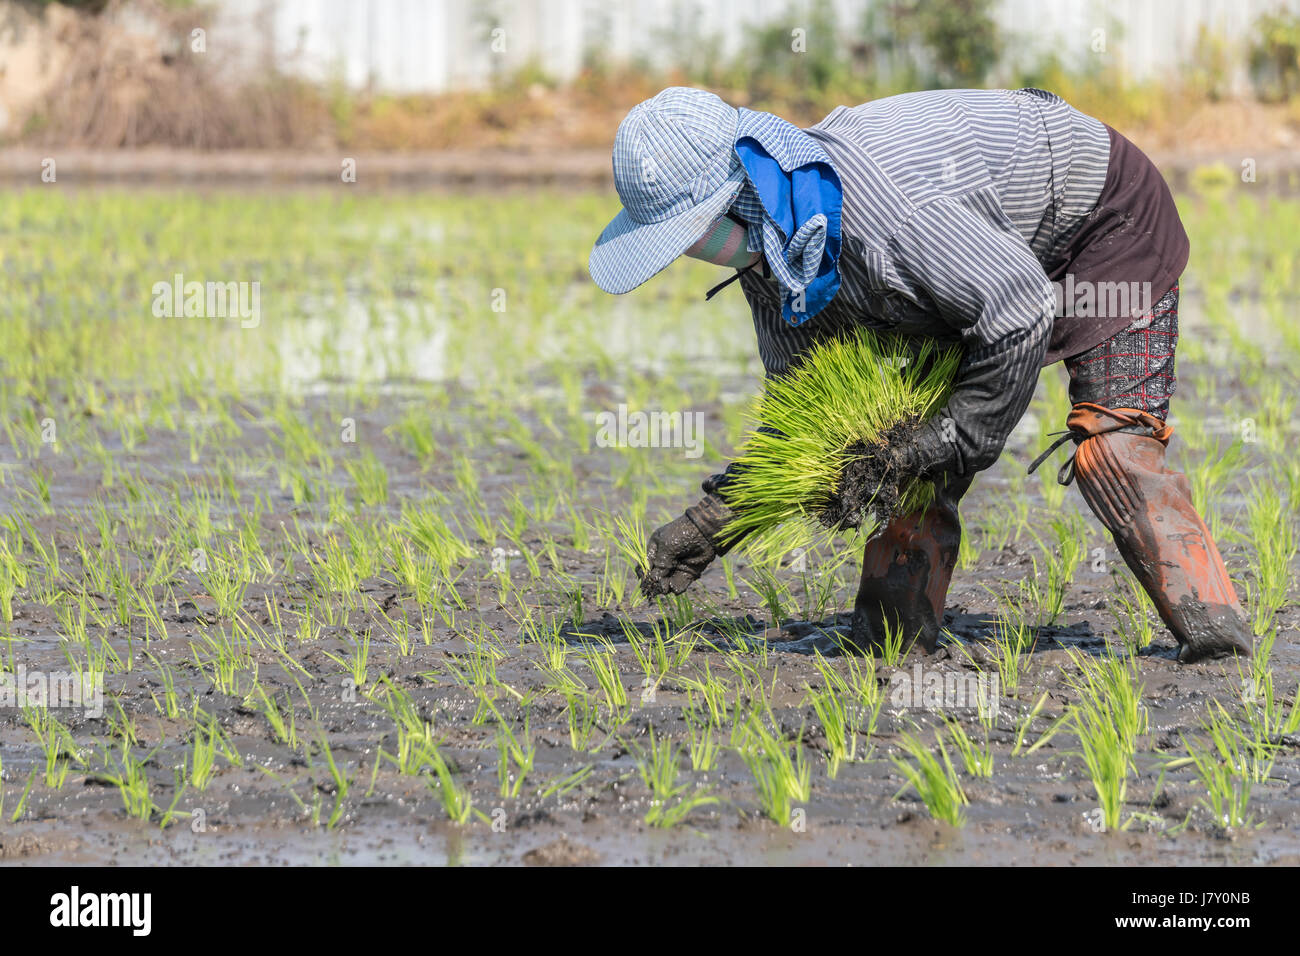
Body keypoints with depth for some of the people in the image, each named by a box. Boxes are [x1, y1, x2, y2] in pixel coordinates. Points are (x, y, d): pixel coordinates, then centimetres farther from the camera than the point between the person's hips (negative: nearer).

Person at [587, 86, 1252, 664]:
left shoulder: (878, 205, -42)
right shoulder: (761, 243, -12)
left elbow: (1020, 313, -33)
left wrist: (959, 435, -27)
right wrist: (712, 518, -11)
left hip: (1106, 221, -8)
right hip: (999, 247, 8)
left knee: (1111, 446, -21)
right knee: (910, 457, 0)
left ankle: (1208, 621, -17)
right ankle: (892, 636, 7)